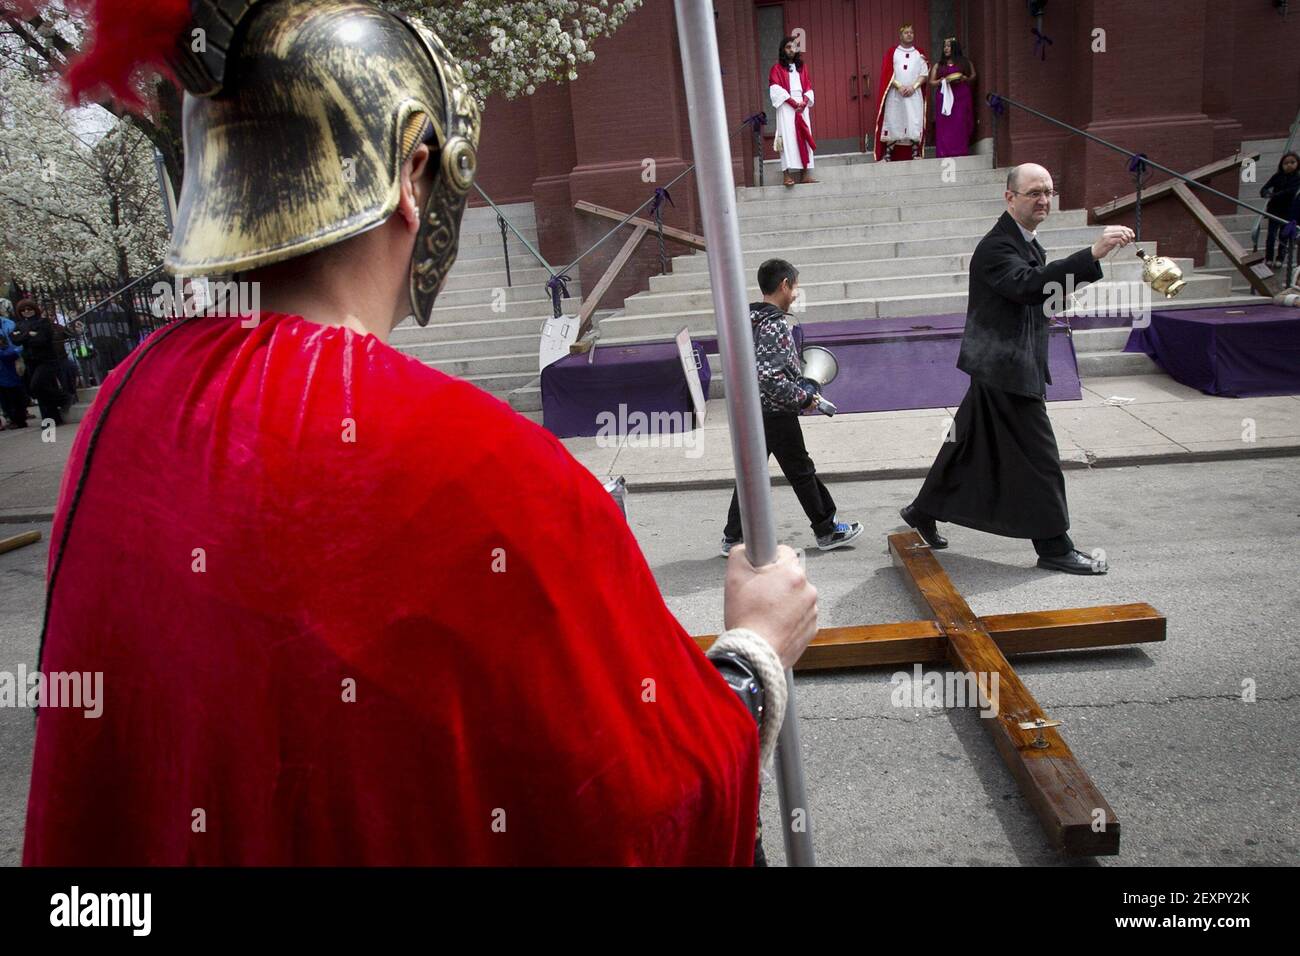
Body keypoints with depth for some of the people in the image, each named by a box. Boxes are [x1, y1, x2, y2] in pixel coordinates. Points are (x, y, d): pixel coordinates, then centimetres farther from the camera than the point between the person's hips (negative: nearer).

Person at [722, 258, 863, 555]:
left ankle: (733, 537, 18)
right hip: (776, 416, -8)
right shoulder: (776, 325, -21)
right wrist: (803, 398, -17)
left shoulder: (749, 320, 6)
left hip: (751, 411, 8)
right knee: (802, 472, 6)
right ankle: (826, 531, 21)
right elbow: (769, 377, -29)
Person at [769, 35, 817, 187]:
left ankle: (805, 174, 0)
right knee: (788, 138, -14)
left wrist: (804, 102, -7)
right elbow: (776, 89, -9)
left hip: (802, 106, 5)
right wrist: (793, 102, -15)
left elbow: (808, 87, 13)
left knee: (804, 137, 0)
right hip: (786, 107, -5)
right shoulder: (777, 68, 2)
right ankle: (788, 174, -20)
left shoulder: (802, 67, 18)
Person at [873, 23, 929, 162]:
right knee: (892, 123, -4)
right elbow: (887, 74, -2)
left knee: (915, 124, -4)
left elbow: (924, 74, 5)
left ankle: (916, 154, -1)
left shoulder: (919, 54, 11)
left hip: (914, 95, 1)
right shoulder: (891, 53, 6)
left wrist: (913, 87, -11)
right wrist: (899, 86, -14)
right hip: (895, 95, -1)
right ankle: (887, 155, -2)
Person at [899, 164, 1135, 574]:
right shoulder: (996, 246, -18)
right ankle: (1054, 547, 7)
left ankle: (924, 510, 31)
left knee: (969, 445, 18)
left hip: (999, 368, 10)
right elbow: (1026, 283, -34)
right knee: (1038, 457, -3)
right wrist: (1092, 254, -40)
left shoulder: (1027, 243, 16)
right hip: (1006, 368, -10)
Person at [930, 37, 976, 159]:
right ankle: (945, 154, -10)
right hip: (945, 98, 1)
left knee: (960, 126, -9)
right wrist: (942, 80, -8)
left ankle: (960, 154, -9)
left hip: (962, 97, -1)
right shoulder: (938, 65, 15)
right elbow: (931, 82, 11)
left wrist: (964, 78, -5)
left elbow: (973, 76, 14)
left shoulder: (965, 62, 13)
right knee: (945, 127, -8)